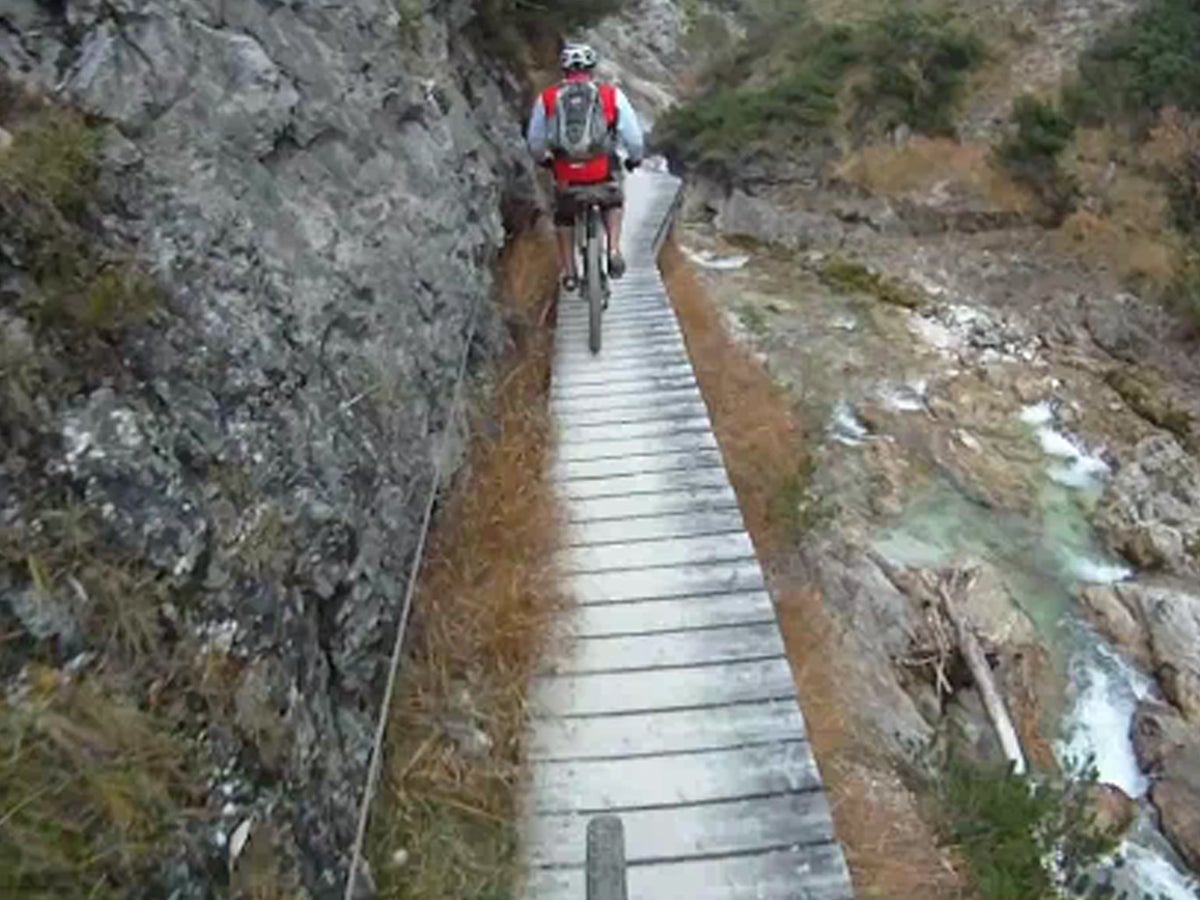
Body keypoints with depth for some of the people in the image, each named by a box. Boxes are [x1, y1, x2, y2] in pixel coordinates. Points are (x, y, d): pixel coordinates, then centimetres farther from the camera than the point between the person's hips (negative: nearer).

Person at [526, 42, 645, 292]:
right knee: (613, 203, 32)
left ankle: (568, 271, 30)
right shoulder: (612, 94, 3)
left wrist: (544, 160, 35)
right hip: (603, 174, -1)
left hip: (566, 177, 1)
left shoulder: (547, 98, 6)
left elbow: (535, 143, 13)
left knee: (564, 215, 30)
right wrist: (635, 159, 26)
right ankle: (614, 250, 12)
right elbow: (633, 137, 5)